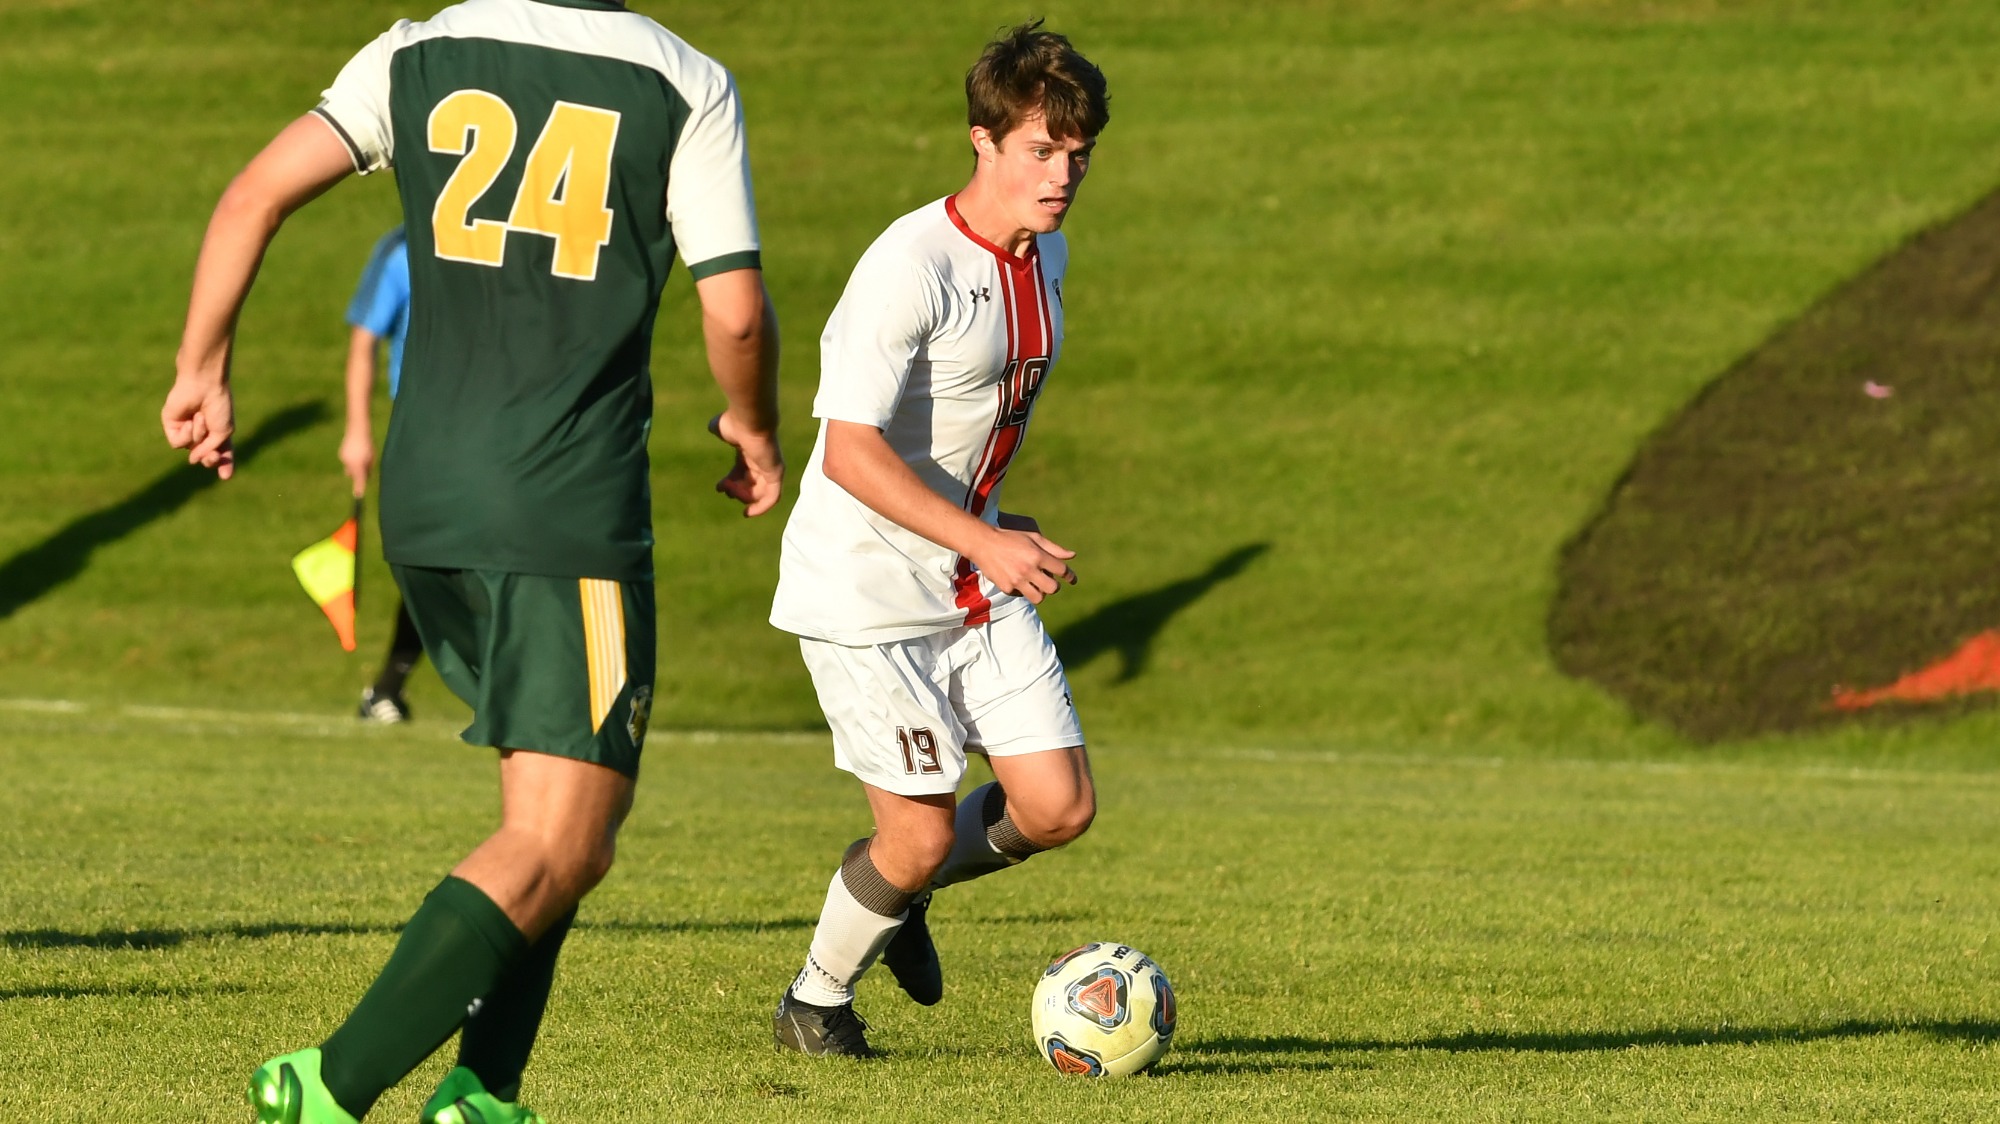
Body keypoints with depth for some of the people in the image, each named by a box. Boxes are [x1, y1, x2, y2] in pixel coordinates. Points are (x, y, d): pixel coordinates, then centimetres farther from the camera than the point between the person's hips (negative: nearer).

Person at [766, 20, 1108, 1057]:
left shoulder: (1047, 255, 5)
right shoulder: (911, 266, -22)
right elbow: (850, 451, -27)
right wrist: (984, 542, -31)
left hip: (977, 580, 8)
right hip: (865, 589, -7)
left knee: (1058, 807, -1)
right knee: (921, 831, -5)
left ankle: (898, 892, 28)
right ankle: (815, 1001, 22)